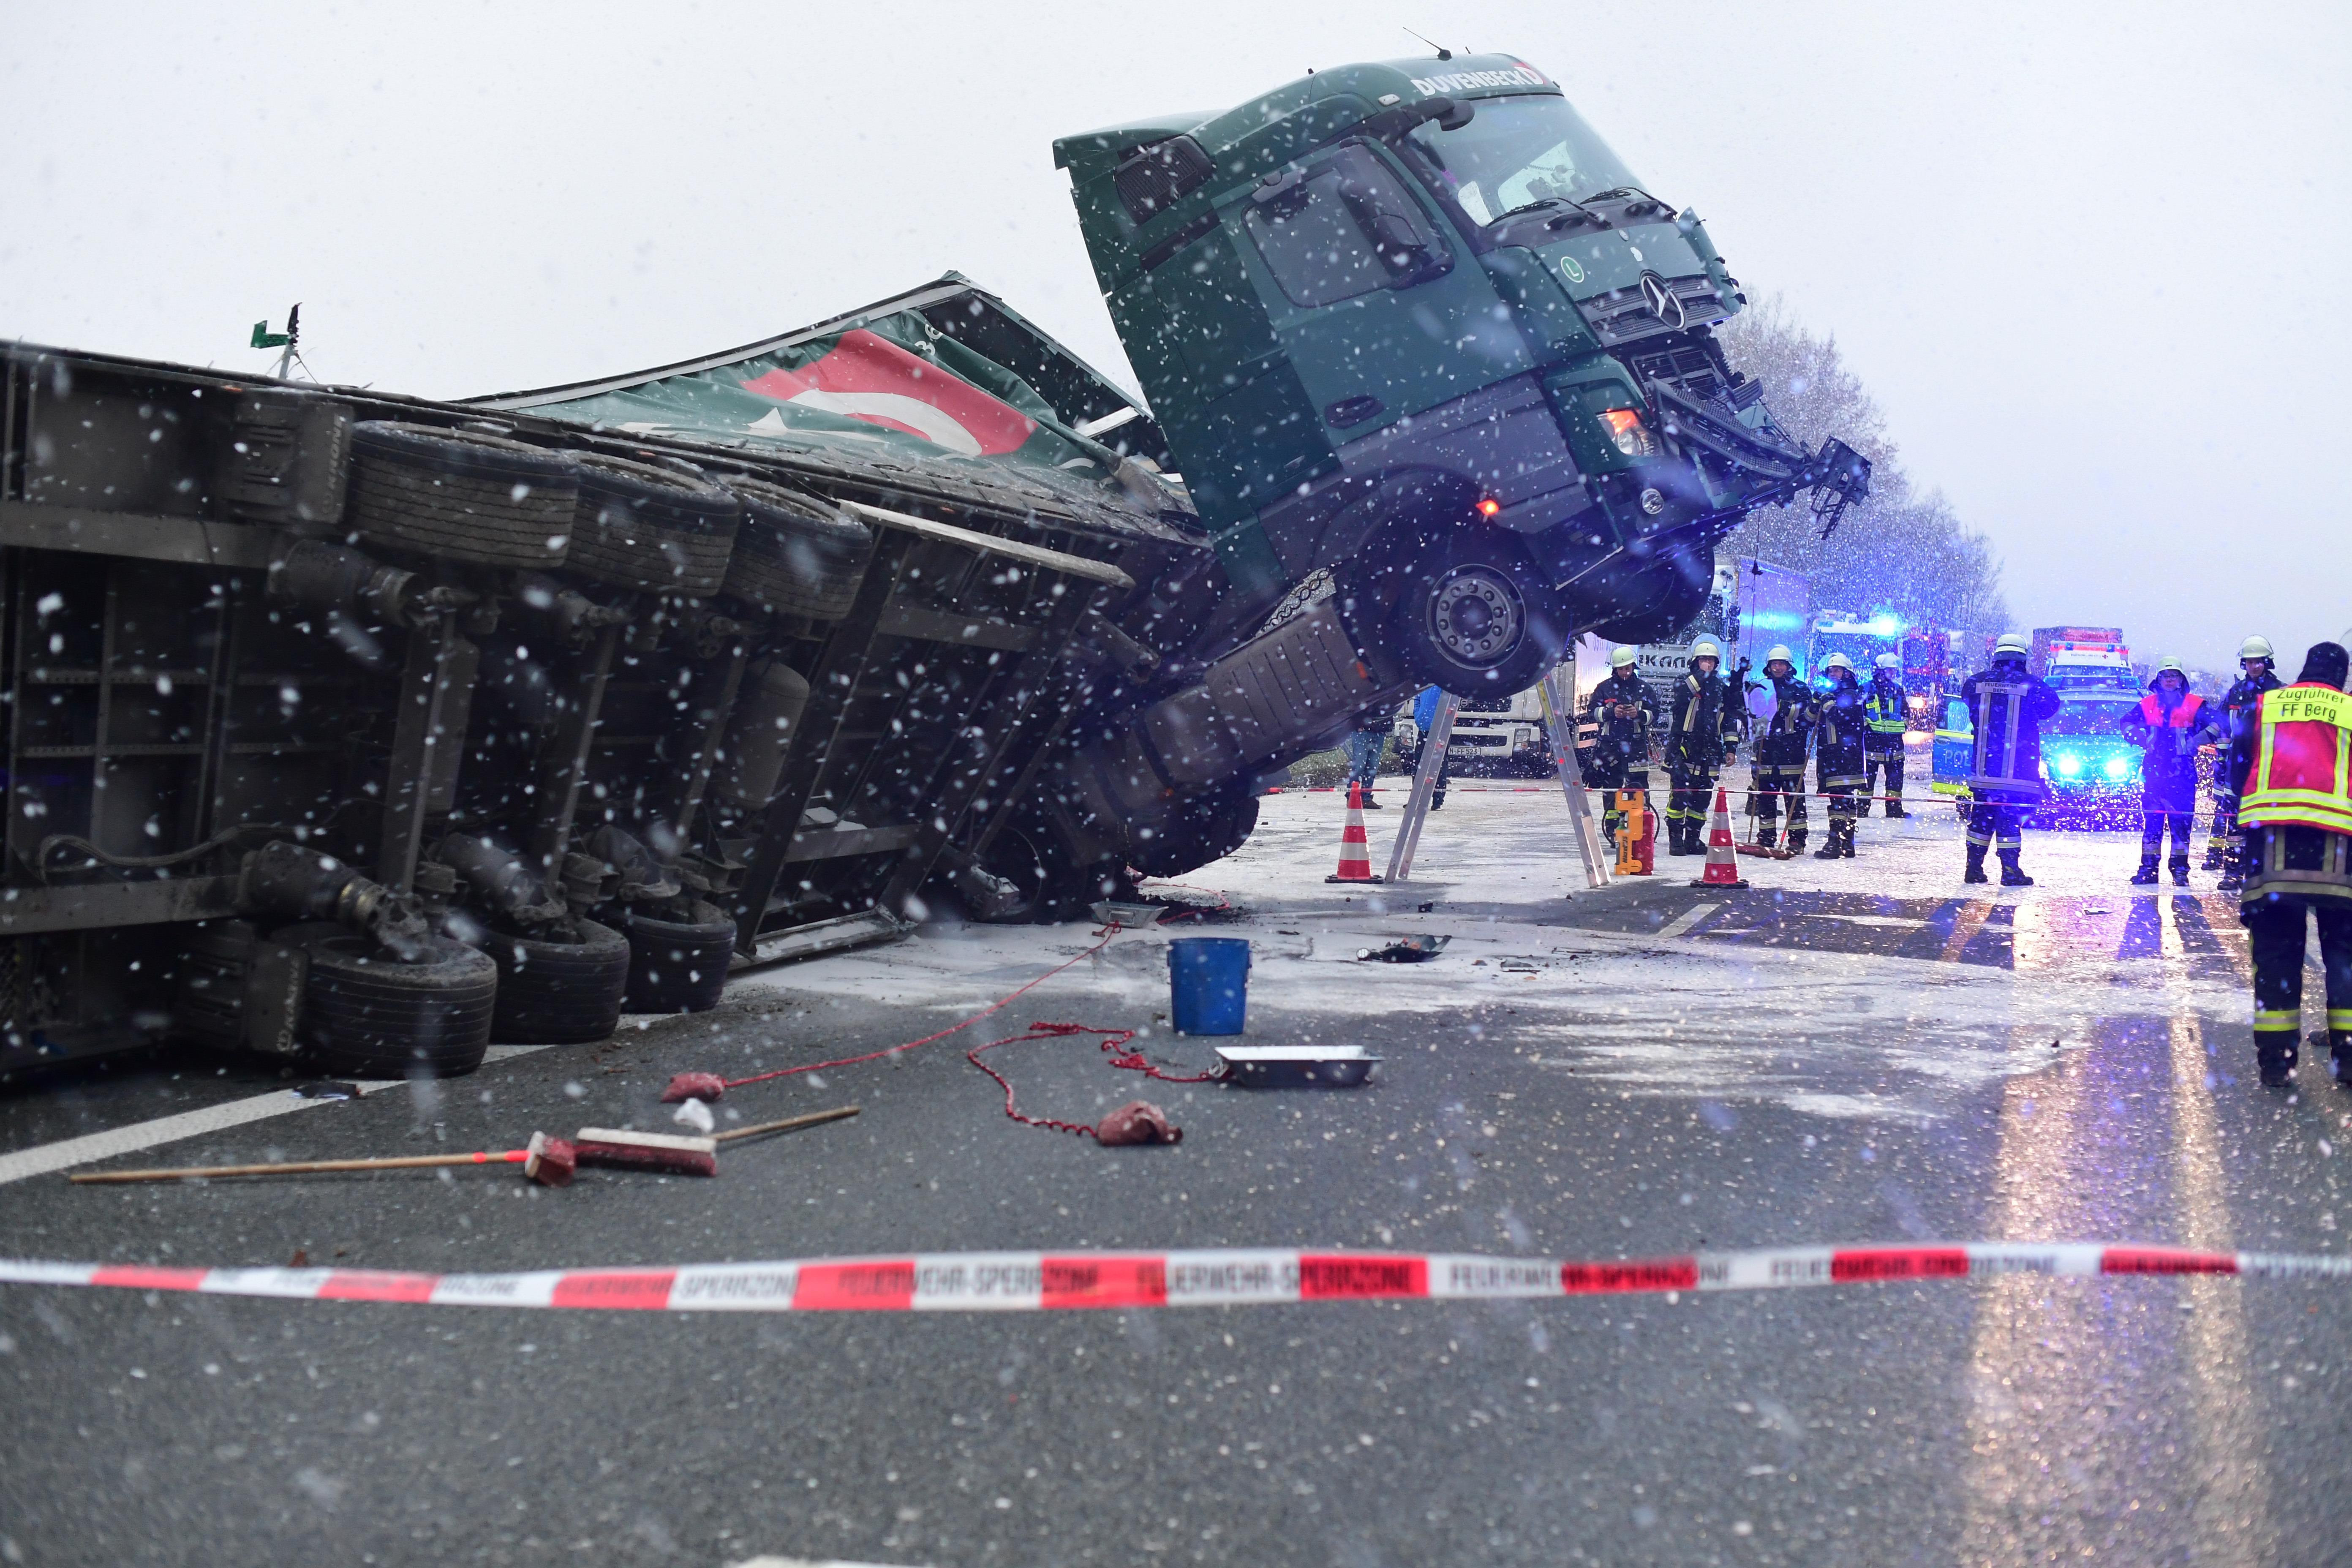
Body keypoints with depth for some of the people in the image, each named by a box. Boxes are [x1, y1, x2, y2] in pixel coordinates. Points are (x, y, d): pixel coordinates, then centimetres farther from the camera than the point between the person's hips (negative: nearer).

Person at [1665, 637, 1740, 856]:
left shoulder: (1723, 688, 12)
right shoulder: (1685, 683, 0)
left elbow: (1731, 719, 16)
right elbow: (1681, 694, -24)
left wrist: (1731, 747, 10)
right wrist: (1700, 676, -27)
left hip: (1710, 750, 4)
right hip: (1683, 747, -4)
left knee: (1702, 796, 7)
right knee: (1680, 793, -10)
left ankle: (1693, 838, 15)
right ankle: (1675, 838, -5)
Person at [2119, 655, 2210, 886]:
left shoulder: (2194, 705, 2)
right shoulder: (2148, 704, 11)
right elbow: (2127, 724, 20)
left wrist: (2194, 742, -9)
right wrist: (2143, 741, 4)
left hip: (2182, 773, -3)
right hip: (2154, 770, 3)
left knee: (2181, 820, -3)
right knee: (2151, 819, 2)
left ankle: (2180, 869, 2)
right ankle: (2148, 868, 5)